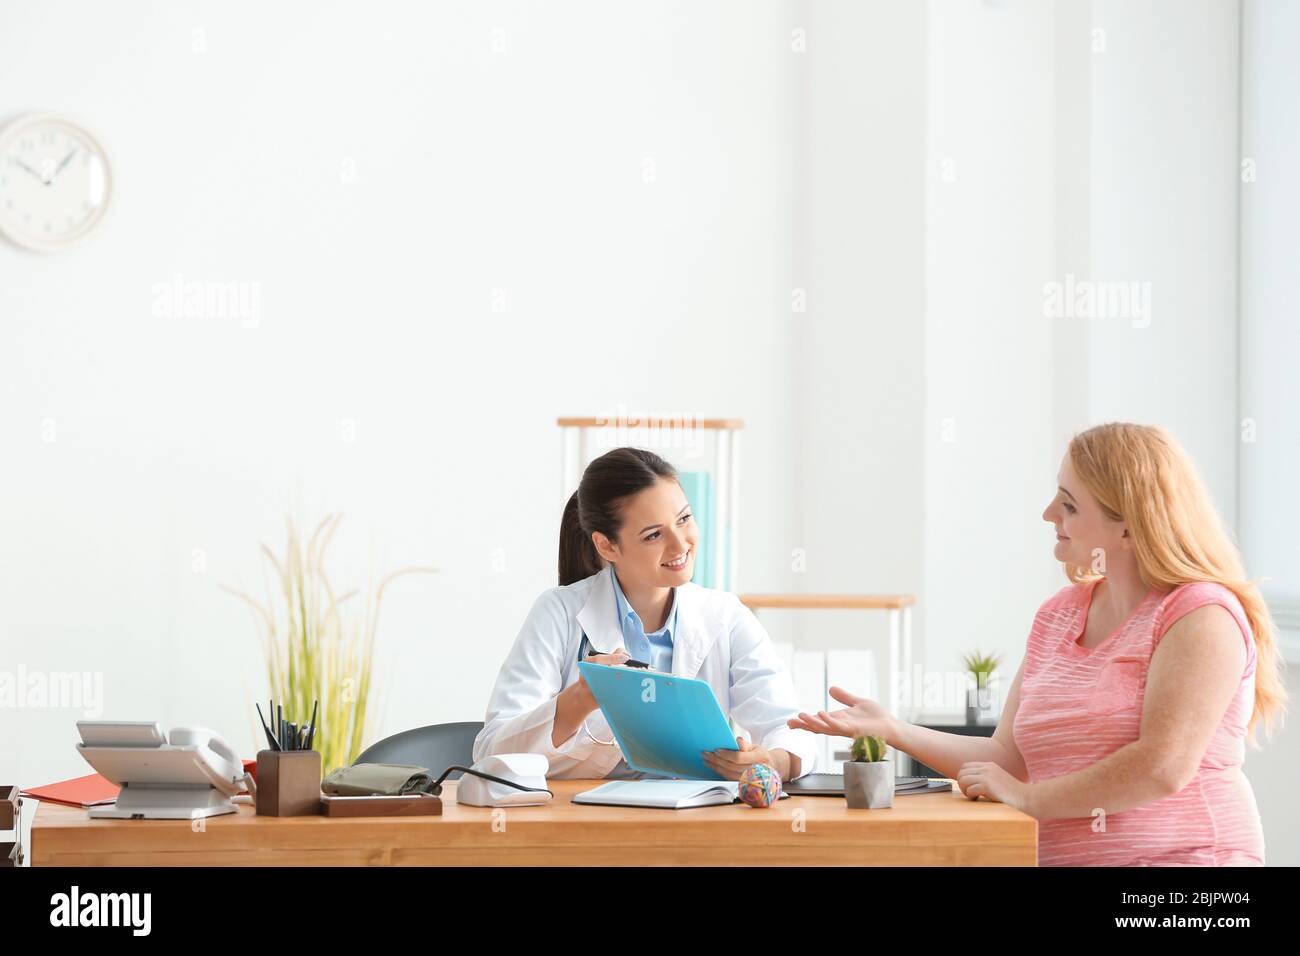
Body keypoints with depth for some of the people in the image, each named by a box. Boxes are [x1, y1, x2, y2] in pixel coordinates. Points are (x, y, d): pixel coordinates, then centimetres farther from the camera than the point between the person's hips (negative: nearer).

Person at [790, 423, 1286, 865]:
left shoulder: (1202, 617, -8)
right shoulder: (1057, 614, 16)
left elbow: (1163, 767, -18)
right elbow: (1011, 758, 14)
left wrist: (1030, 798, -10)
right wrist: (893, 731, 3)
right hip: (1058, 857, 6)